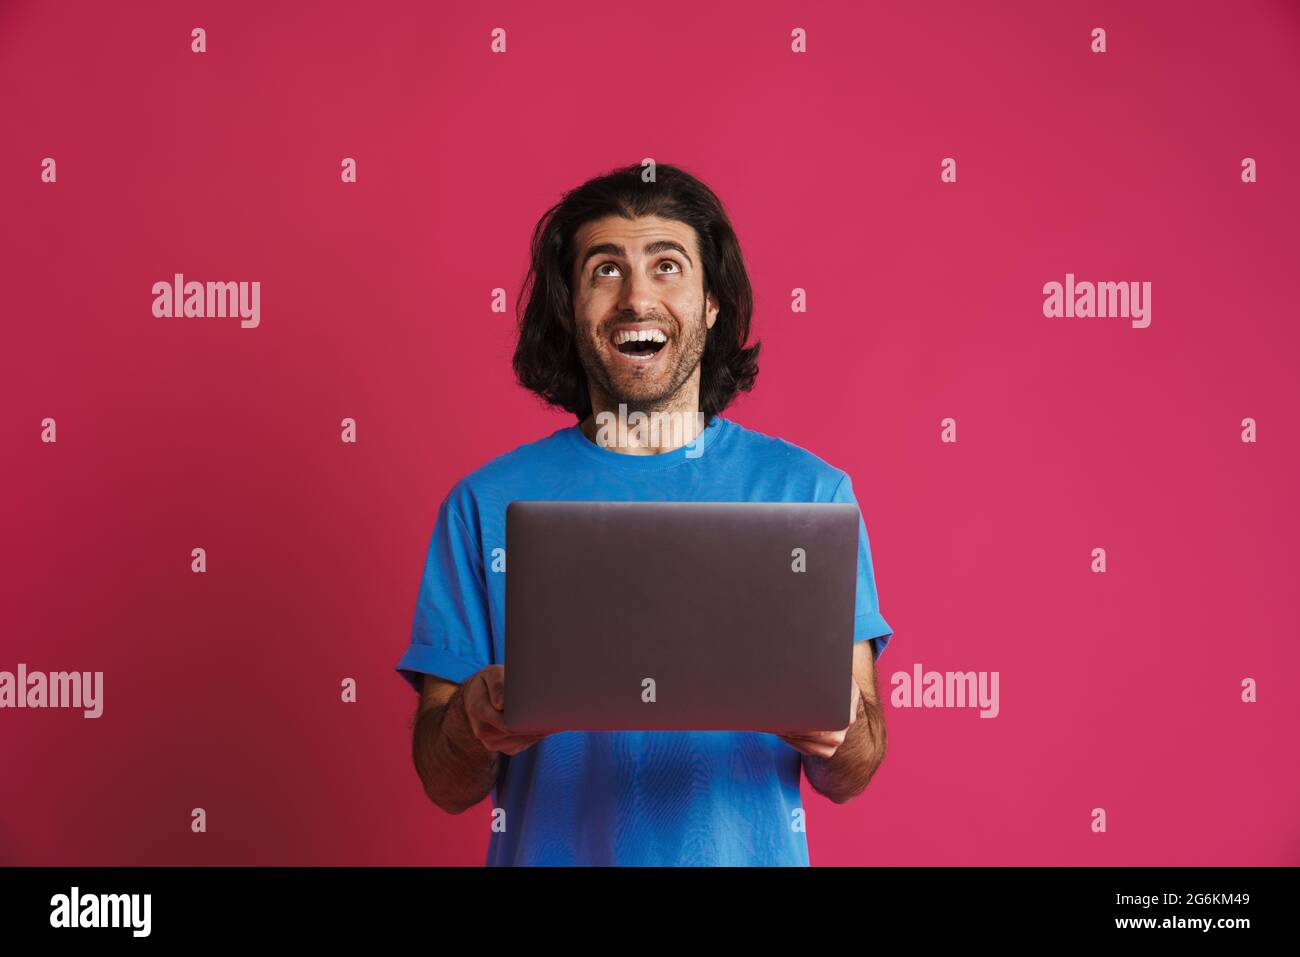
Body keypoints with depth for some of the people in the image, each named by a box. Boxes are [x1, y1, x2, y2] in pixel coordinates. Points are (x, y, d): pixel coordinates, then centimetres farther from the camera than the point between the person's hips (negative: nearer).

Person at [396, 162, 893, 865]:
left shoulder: (810, 492, -1)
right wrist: (473, 723, -19)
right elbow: (445, 786, 0)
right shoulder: (486, 504, -1)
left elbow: (847, 780, 0)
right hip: (552, 850, 0)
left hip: (748, 853, 1)